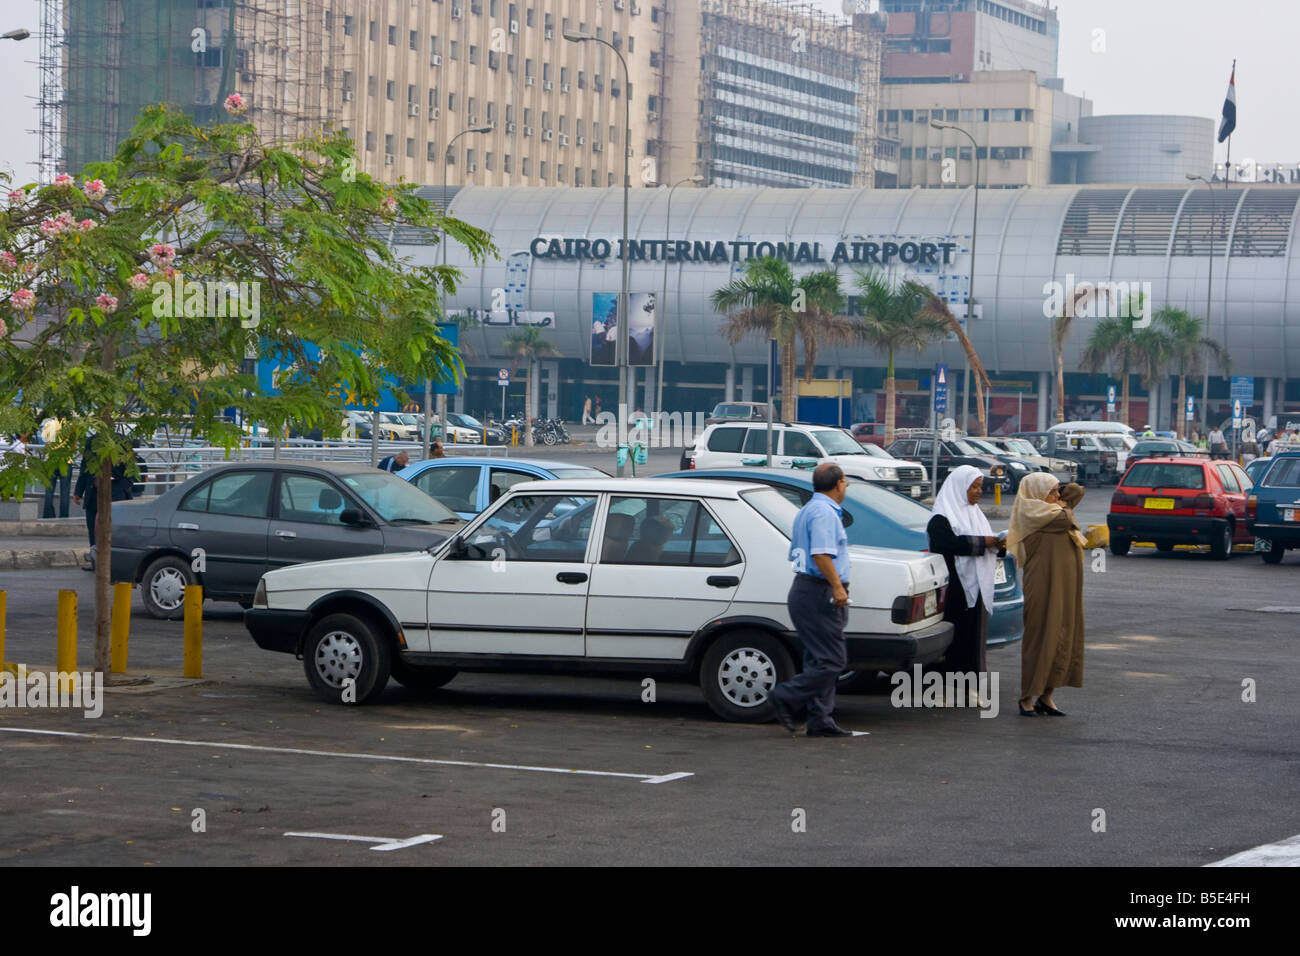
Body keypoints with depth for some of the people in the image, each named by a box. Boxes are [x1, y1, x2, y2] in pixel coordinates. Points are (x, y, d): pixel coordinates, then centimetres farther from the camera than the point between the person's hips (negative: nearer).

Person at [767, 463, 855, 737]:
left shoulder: (808, 510, 21)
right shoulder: (824, 511, -12)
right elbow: (821, 553, -24)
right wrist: (837, 587, -22)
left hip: (804, 589, 11)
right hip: (818, 593, -11)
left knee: (820, 661, 10)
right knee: (832, 661, -10)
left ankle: (820, 721, 9)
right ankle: (785, 698, -12)